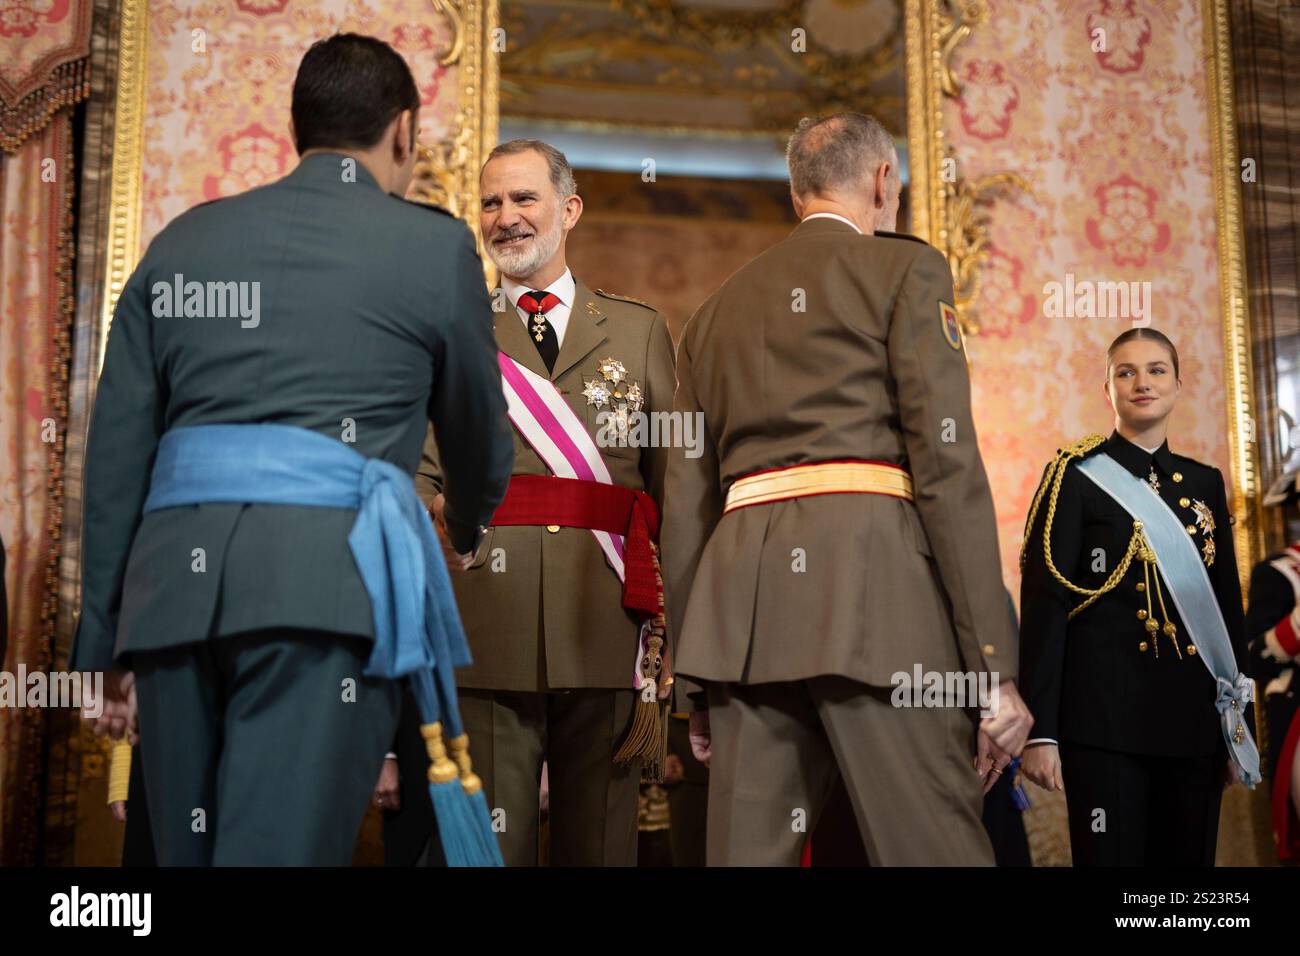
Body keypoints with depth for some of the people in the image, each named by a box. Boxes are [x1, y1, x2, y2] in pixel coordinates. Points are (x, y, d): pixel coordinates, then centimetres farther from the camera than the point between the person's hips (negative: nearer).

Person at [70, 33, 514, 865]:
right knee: (281, 846, -6)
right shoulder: (433, 244, 9)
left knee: (190, 849, 14)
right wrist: (469, 526, 43)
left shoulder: (183, 241, 18)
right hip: (326, 580, -4)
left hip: (175, 578, 4)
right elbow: (477, 431, 21)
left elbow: (117, 453, 14)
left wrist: (108, 645, 19)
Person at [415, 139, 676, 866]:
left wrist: (669, 650, -1)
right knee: (489, 841, 3)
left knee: (602, 841, 7)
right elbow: (419, 483, 9)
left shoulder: (641, 330, 13)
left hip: (608, 637, 0)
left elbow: (678, 491, 7)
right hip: (486, 638, 0)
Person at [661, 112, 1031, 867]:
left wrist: (697, 685, 23)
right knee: (935, 847, -3)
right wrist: (993, 664, -5)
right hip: (872, 581, -5)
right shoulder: (906, 268, 8)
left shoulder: (717, 311, 23)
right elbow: (947, 463, -4)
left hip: (740, 604, 6)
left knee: (749, 849, 6)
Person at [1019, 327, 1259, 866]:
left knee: (1188, 856, 8)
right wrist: (1040, 731, -13)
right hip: (1106, 719, -5)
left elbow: (1228, 603, 15)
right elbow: (1044, 606, -7)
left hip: (1195, 719, 5)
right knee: (1111, 856, -3)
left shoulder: (1205, 483, 14)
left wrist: (1238, 720, 11)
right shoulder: (1078, 477, -1)